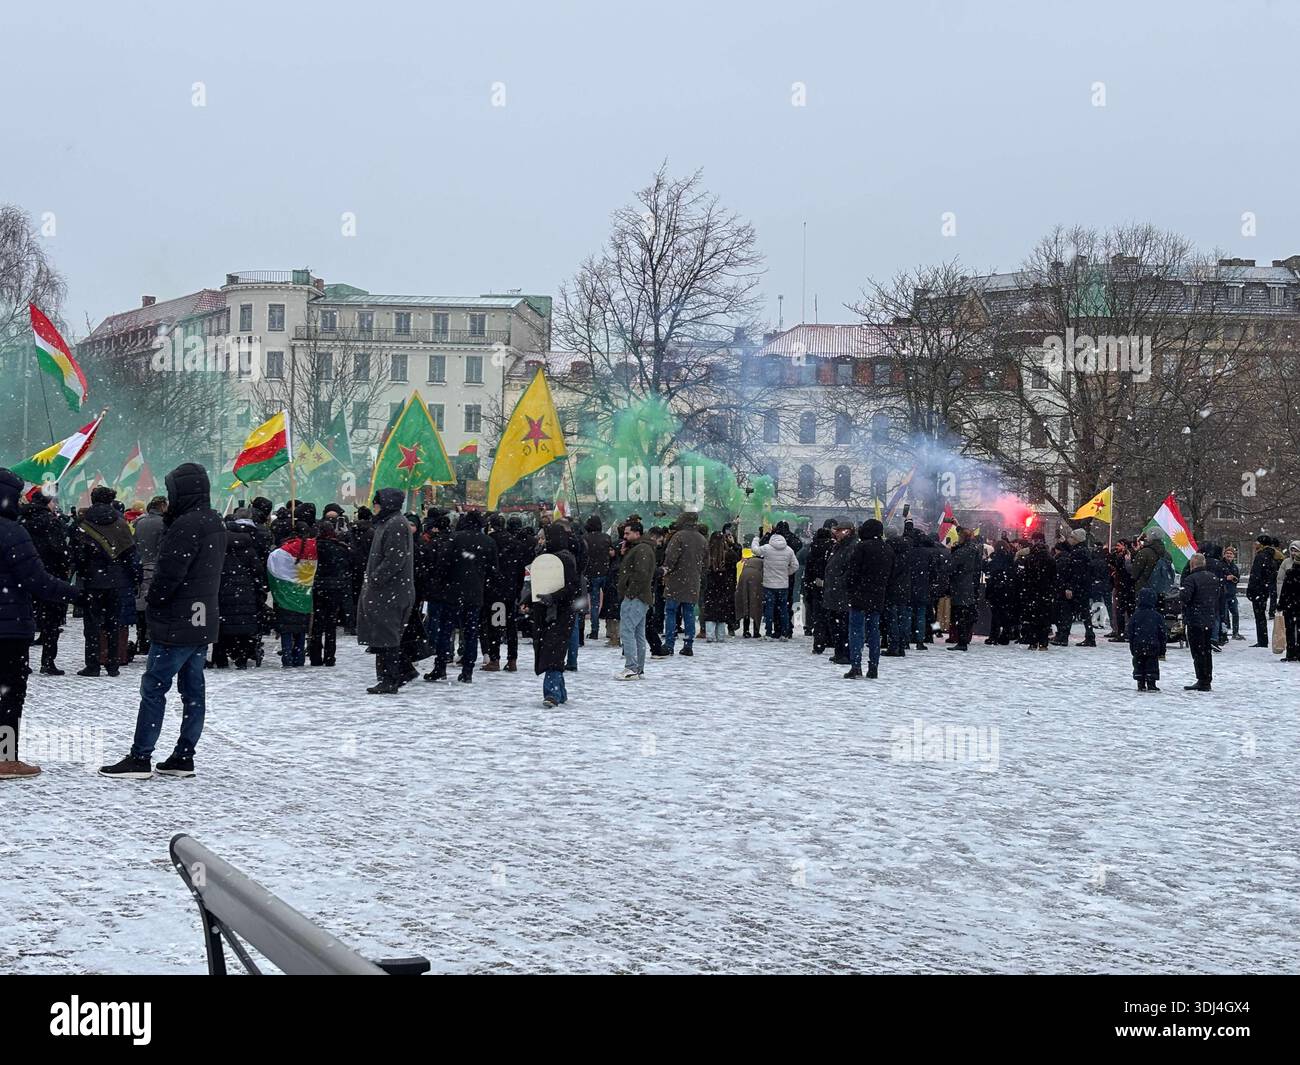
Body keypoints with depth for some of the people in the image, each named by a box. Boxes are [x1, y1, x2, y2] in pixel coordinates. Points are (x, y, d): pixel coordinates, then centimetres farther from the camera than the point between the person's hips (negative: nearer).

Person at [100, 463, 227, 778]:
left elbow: (168, 573, -20)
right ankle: (184, 758, 16)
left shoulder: (186, 525, -19)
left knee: (153, 688, -4)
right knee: (193, 690, 10)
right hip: (204, 622, 9)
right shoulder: (214, 523, 11)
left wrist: (153, 604, -4)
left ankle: (140, 758, -2)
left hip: (177, 624, -9)